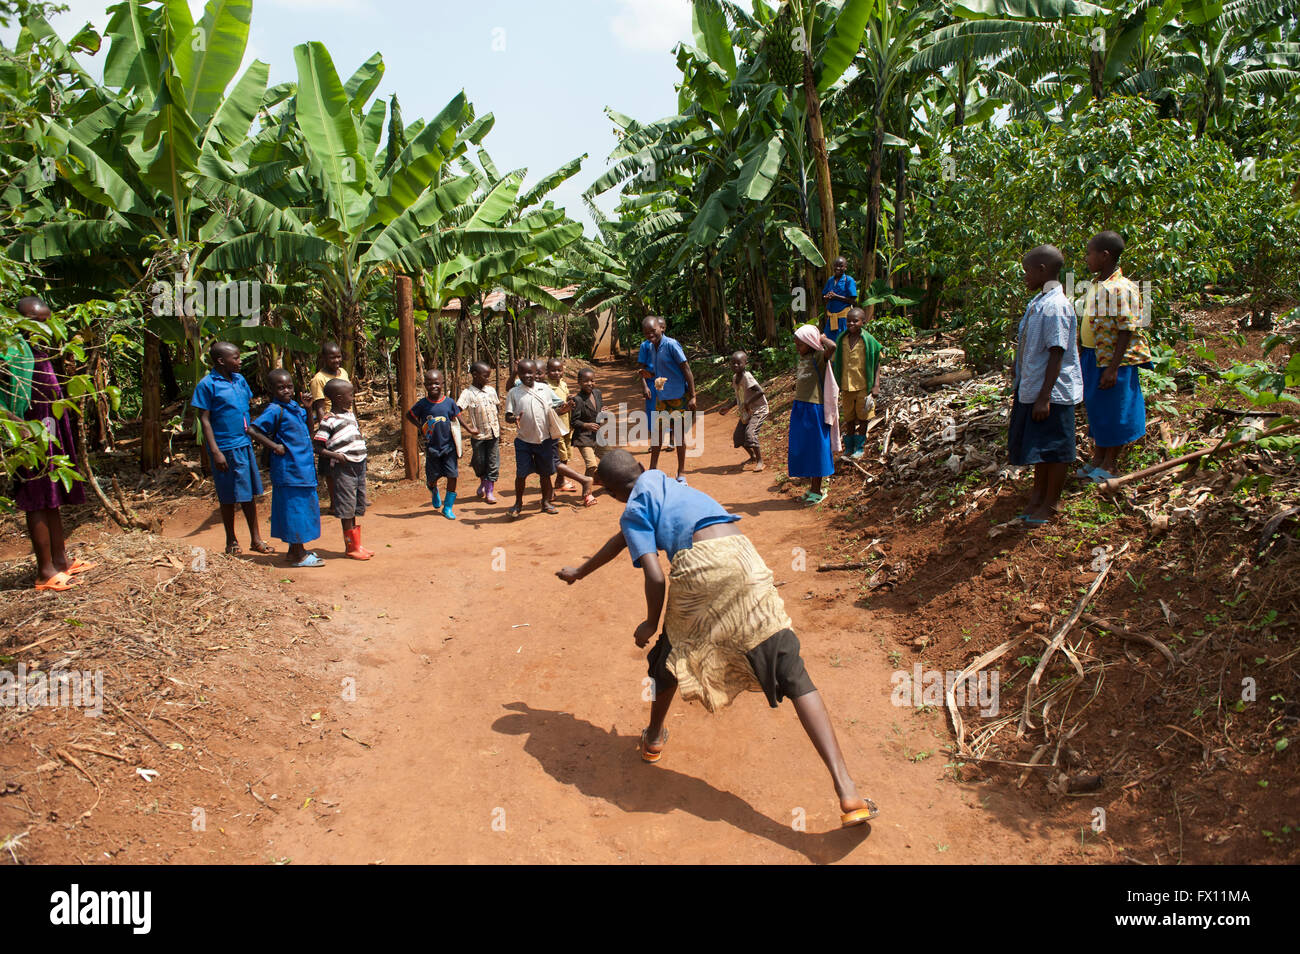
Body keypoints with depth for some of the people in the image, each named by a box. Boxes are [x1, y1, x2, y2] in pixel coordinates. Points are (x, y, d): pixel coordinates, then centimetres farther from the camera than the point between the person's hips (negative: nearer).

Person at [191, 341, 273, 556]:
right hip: (225, 448, -6)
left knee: (249, 494, 11)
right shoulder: (207, 385, -9)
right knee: (228, 498, 5)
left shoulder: (240, 380, 9)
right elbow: (204, 420, -9)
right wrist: (215, 451, -15)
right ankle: (231, 541, 19)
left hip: (245, 444, 6)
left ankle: (255, 539, 19)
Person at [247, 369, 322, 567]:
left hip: (303, 467, 9)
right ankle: (298, 556, 3)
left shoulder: (296, 408, 11)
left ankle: (296, 549, 27)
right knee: (295, 508, -4)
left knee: (304, 507, 15)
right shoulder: (275, 410, -13)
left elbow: (306, 433, 22)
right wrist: (274, 446, -17)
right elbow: (253, 431, -20)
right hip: (288, 469, -9)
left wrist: (309, 411, 8)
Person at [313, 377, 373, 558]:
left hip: (359, 464, 8)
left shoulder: (350, 414, 12)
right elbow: (317, 447, -13)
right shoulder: (328, 420, -11)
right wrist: (336, 455, -23)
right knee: (346, 509, 0)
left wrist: (362, 445, 9)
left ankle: (356, 545, 23)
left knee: (356, 508, 14)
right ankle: (351, 547, 9)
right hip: (343, 468, -8)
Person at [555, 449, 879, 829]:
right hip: (742, 555, 4)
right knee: (791, 673, -1)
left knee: (674, 651, 27)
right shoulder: (660, 481, 33)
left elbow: (654, 577, 0)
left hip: (697, 565, -4)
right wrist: (581, 572, 60)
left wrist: (650, 623, 19)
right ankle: (845, 788, -9)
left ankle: (654, 737, 48)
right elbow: (624, 537, 47)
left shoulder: (633, 510, 15)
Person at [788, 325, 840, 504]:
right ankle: (813, 488, 22)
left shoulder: (819, 356, -13)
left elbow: (832, 346, -36)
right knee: (801, 448, 11)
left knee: (816, 447, 1)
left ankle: (818, 491, 11)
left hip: (815, 408, -8)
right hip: (800, 407, 8)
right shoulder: (802, 357, 11)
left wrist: (822, 338, -16)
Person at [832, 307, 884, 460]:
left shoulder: (868, 340, -9)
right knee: (848, 418, 13)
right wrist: (836, 384, 10)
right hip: (846, 386, 3)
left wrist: (876, 385, -10)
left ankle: (860, 446, 22)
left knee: (862, 416, 8)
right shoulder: (842, 340, -1)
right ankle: (850, 445, 29)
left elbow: (877, 364, -3)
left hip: (863, 386, -3)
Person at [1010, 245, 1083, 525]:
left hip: (1053, 393, -9)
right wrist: (1021, 387, 20)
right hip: (1032, 389, 9)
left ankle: (1049, 505, 18)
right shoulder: (1038, 302, 9)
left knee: (1053, 449, 5)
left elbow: (1057, 354, -22)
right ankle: (1038, 496, 35)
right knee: (1037, 447, 20)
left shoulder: (1055, 306, -20)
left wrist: (1044, 397, -22)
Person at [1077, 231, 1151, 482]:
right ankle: (1097, 459, 30)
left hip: (1112, 360, -8)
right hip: (1092, 357, 9)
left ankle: (1110, 465, 17)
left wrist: (1113, 368, -22)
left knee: (1113, 411, 5)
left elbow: (1127, 331, -20)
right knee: (1095, 409, 17)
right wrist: (1083, 358, 18)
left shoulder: (1122, 289, -19)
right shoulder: (1095, 285, 8)